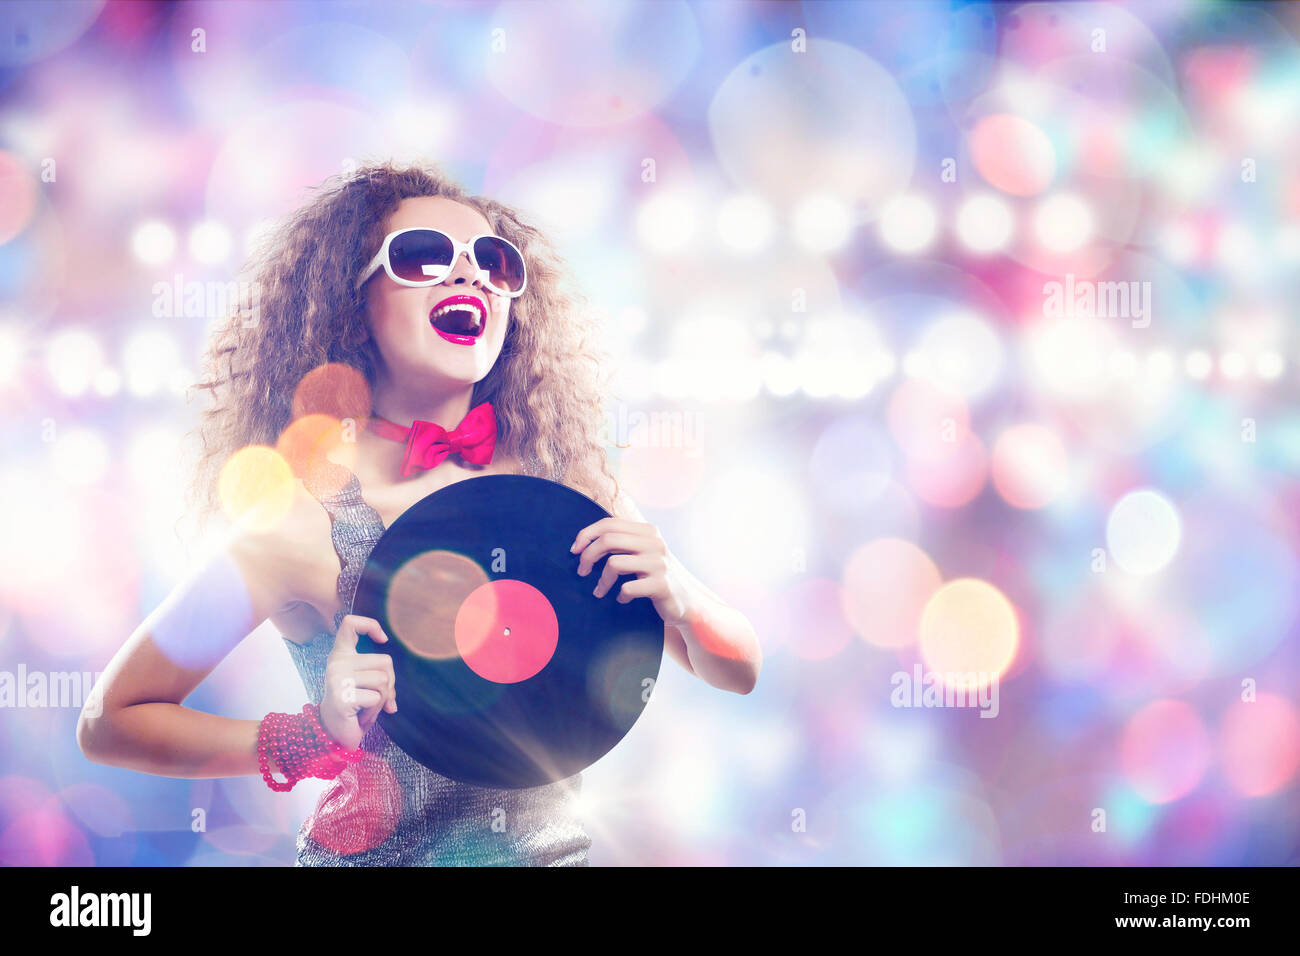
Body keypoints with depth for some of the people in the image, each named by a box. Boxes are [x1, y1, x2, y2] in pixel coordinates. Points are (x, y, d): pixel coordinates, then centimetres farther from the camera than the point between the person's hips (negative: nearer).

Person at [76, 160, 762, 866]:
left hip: (559, 847, 4)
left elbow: (736, 670, -1)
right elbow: (110, 722, -11)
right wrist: (313, 742, -23)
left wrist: (676, 595, -22)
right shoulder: (304, 522, -20)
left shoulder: (566, 484, -10)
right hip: (375, 855, -3)